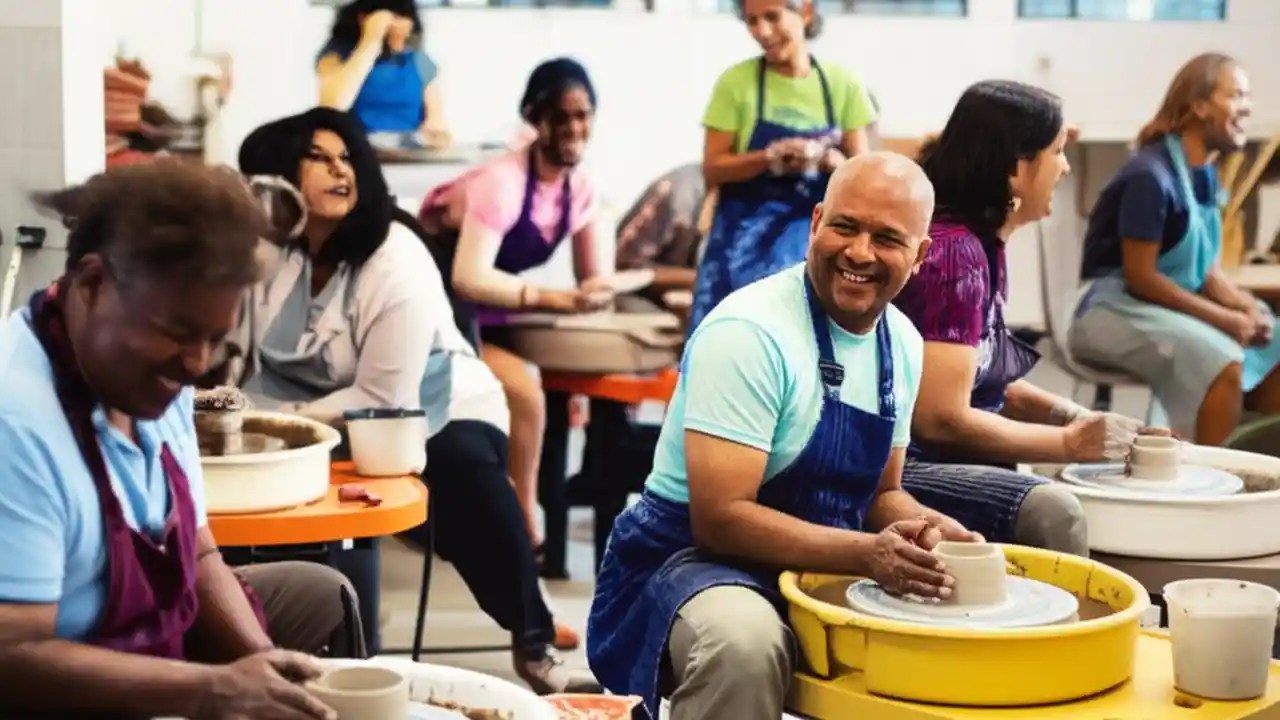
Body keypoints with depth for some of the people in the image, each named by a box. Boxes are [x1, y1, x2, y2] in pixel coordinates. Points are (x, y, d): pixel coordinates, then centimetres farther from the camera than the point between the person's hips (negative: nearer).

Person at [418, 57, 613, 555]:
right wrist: (553, 299, -41)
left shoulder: (580, 189, 0)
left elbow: (590, 277, 6)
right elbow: (469, 279, -34)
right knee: (524, 392, -24)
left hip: (490, 315, 8)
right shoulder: (502, 181, -24)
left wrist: (594, 292, -18)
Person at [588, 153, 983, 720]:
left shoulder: (902, 342, 4)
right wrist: (867, 553, -31)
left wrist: (920, 525, -8)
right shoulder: (749, 333, -21)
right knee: (745, 641, -39)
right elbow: (720, 518, -24)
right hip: (694, 557, -7)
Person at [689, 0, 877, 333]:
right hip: (747, 237, -2)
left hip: (813, 239, 2)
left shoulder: (842, 84, 1)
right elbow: (712, 168, -4)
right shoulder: (736, 81, -4)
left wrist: (828, 159, -18)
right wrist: (770, 157, -20)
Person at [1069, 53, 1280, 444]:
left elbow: (1208, 269, 10)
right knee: (1221, 361, -28)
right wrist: (1225, 319, -20)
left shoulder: (1205, 176, 7)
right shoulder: (1150, 176, -20)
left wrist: (1246, 307, -10)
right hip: (1117, 309, -9)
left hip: (1173, 306, 9)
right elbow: (1140, 278, -22)